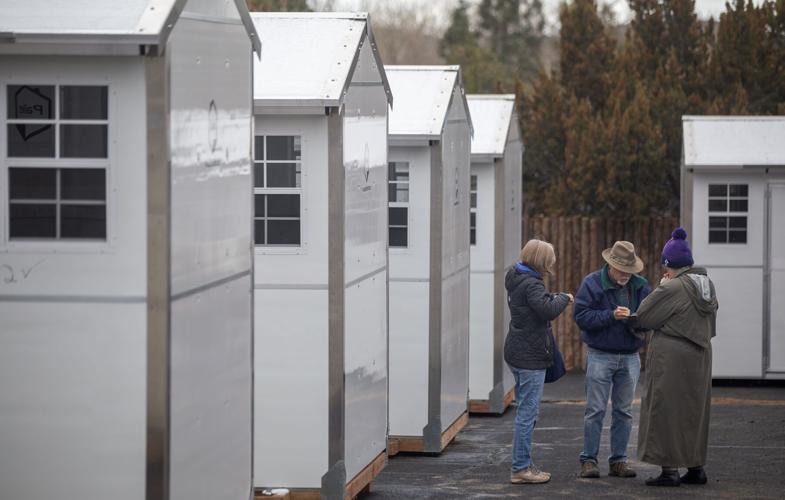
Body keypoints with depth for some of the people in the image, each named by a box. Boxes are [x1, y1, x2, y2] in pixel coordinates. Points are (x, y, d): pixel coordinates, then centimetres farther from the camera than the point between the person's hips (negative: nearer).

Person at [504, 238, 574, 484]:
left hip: (518, 353, 10)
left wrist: (555, 297, 5)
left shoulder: (517, 280, 13)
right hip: (530, 357, -10)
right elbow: (549, 311, -28)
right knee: (527, 412, -6)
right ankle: (521, 468, -4)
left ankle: (522, 466, 19)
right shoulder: (531, 284, -17)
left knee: (526, 411, 15)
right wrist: (563, 297, -12)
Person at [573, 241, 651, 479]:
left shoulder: (640, 285, 5)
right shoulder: (592, 283, -7)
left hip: (630, 358, 4)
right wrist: (611, 316, -22)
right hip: (600, 357, -4)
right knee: (595, 410, -3)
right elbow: (581, 316, -13)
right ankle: (589, 460, 3)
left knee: (624, 412, 8)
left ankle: (618, 461, 14)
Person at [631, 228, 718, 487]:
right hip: (700, 356, 7)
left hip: (670, 358, -7)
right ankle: (696, 467, 18)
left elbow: (641, 318, -10)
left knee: (666, 410, 0)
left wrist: (660, 287, -1)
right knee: (695, 410, 14)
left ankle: (670, 469, -1)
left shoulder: (671, 288, -17)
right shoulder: (708, 285, 6)